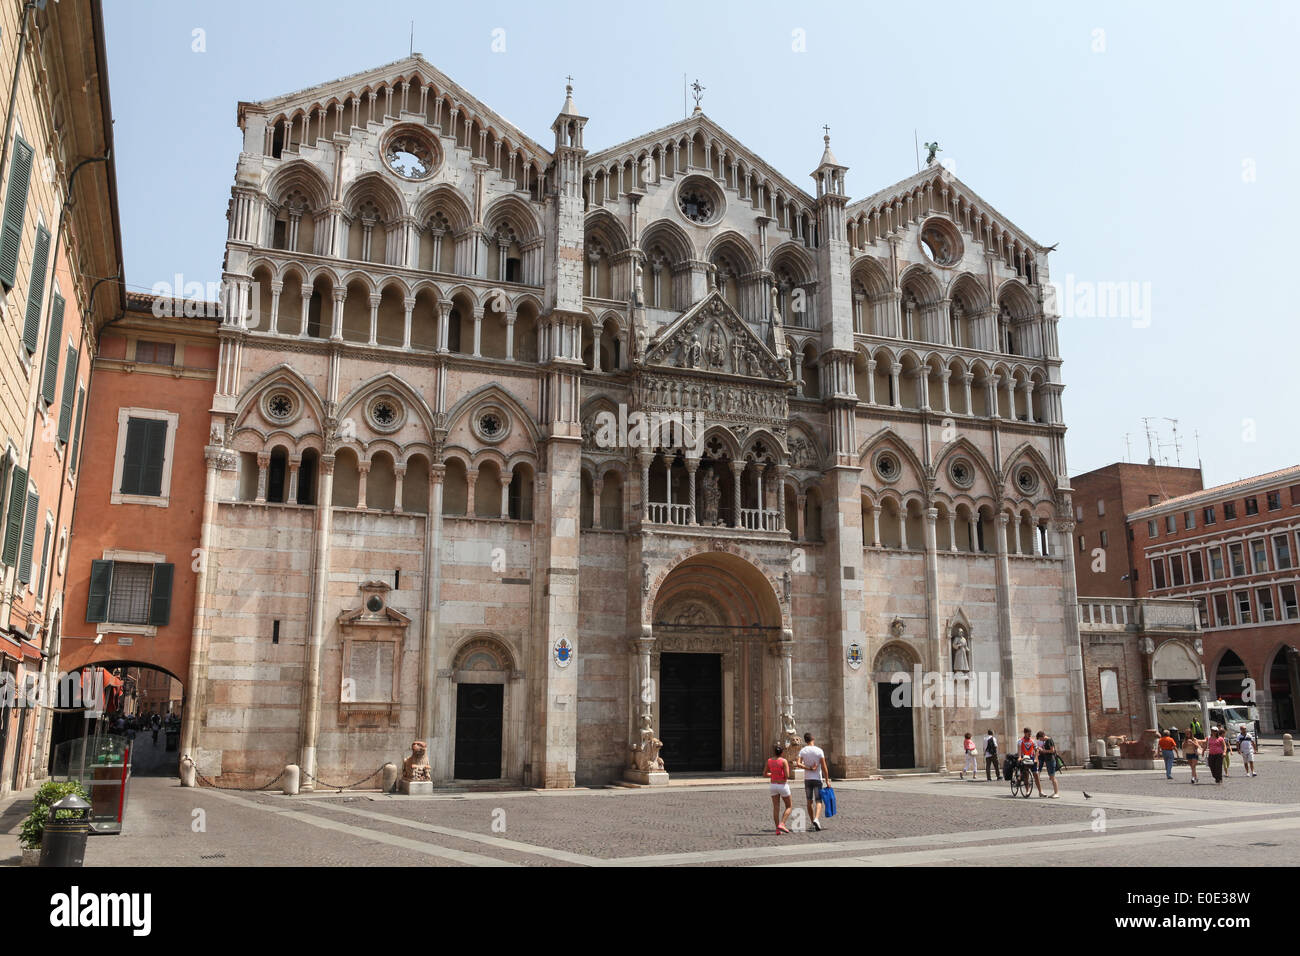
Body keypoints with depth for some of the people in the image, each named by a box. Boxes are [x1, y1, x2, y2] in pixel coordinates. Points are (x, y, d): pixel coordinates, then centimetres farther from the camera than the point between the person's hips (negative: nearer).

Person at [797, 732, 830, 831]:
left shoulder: (802, 751, 1)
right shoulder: (819, 751, -7)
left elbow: (799, 763, -13)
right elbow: (824, 767, -9)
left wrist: (809, 768, -9)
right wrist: (827, 780, -3)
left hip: (807, 779, 3)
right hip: (817, 778, -3)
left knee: (809, 801, 11)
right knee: (818, 801, -1)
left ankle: (813, 822, 15)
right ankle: (816, 819, -23)